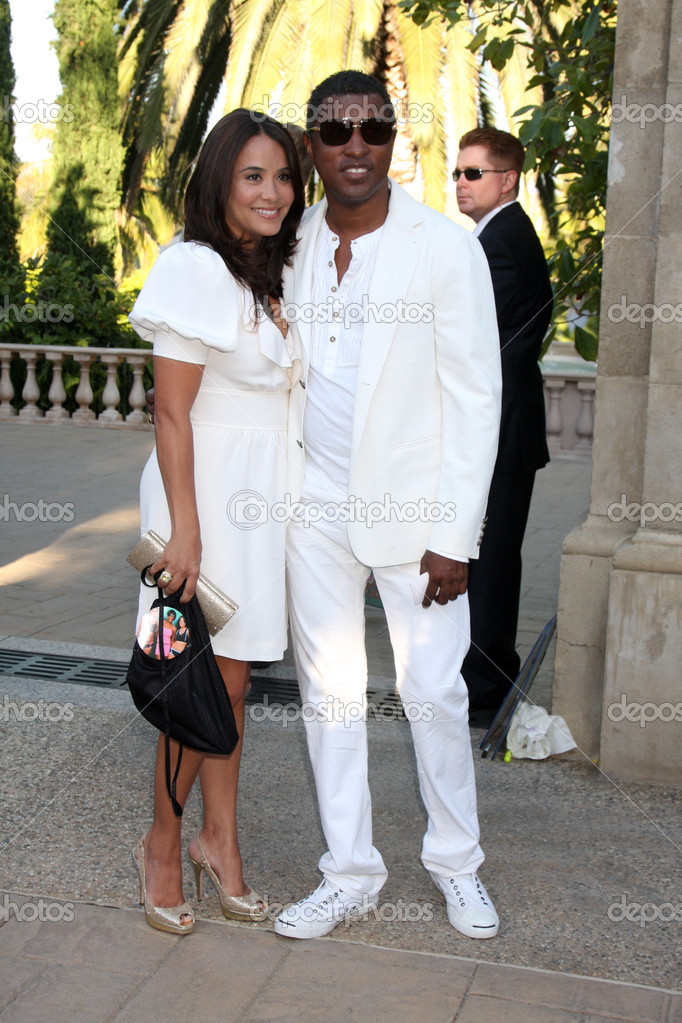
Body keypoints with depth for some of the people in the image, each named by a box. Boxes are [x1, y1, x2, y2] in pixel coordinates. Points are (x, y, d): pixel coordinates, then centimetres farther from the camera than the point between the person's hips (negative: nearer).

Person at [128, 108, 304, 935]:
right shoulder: (197, 270, -13)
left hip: (261, 495, 8)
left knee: (232, 680, 14)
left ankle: (220, 840, 27)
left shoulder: (269, 278, 13)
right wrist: (185, 529, -19)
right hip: (209, 493, -8)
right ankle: (162, 843, 20)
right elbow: (171, 413, -16)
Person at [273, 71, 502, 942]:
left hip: (415, 510, -3)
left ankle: (456, 865, 26)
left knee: (434, 693, 4)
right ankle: (349, 875, 25)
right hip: (316, 507, 4)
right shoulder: (290, 247, 5)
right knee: (329, 692, 9)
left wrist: (455, 536, -12)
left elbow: (475, 398, -8)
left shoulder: (447, 250, -7)